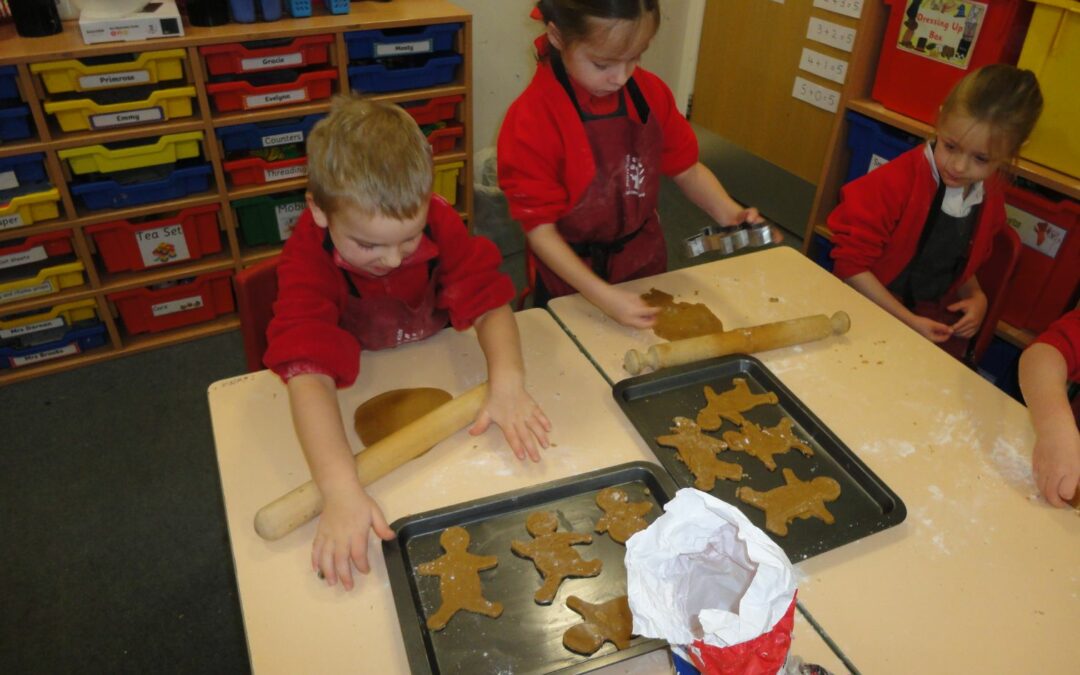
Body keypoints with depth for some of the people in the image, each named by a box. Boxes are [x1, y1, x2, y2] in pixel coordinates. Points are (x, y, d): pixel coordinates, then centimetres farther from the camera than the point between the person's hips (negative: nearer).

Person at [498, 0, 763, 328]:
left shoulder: (651, 93, -8)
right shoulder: (530, 120, -23)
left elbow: (686, 169, 4)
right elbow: (540, 229, -20)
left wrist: (728, 213, -16)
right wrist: (603, 295, -28)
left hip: (645, 266, 5)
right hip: (573, 283, -5)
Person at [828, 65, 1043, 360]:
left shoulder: (991, 198, 2)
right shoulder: (895, 182, -18)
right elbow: (850, 262, -15)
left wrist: (977, 297, 0)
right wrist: (907, 321, -16)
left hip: (933, 320, 6)